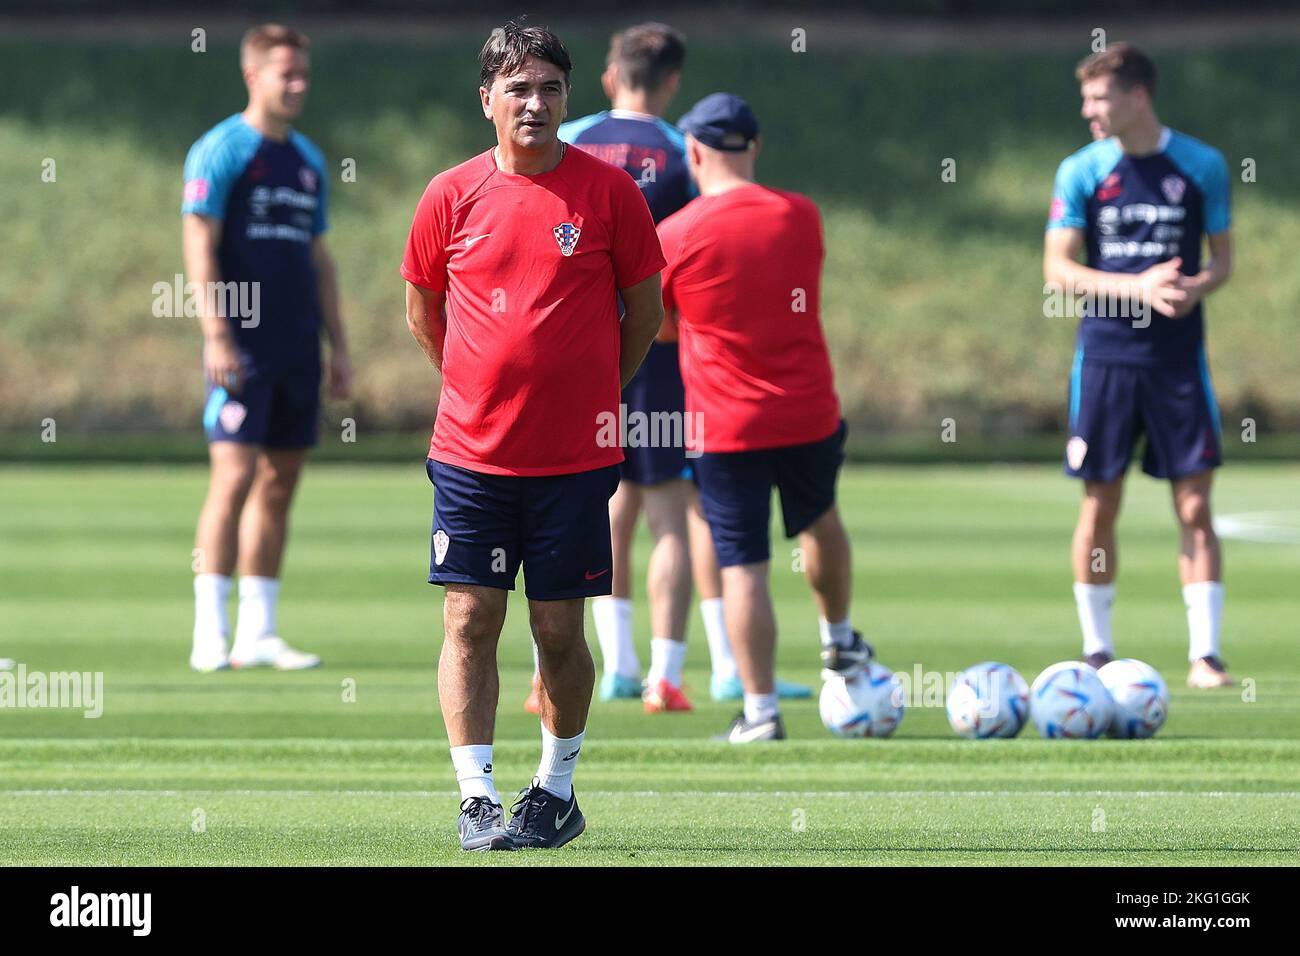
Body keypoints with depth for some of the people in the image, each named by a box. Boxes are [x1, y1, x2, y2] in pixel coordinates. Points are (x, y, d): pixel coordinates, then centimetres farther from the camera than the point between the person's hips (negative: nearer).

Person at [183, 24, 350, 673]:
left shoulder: (307, 160, 16)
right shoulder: (221, 151, -5)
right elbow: (199, 247, -11)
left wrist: (337, 347, 17)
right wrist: (217, 337, -18)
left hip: (297, 347, 7)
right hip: (242, 347, -7)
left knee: (279, 484, 6)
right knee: (234, 478, -11)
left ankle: (257, 634, 10)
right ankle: (210, 635, -9)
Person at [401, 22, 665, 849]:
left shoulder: (609, 190, -2)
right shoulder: (451, 196, 1)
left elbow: (644, 309, 8)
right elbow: (422, 309, 15)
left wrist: (593, 395, 11)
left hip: (575, 457, -1)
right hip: (471, 451, 1)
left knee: (560, 628, 4)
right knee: (470, 619, -3)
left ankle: (558, 793, 18)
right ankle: (477, 798, 1)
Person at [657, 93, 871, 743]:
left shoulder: (674, 236, -10)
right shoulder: (802, 216, 1)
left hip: (725, 424, -4)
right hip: (810, 414, 4)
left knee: (742, 568, -2)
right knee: (820, 519, 30)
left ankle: (760, 711, -3)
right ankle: (840, 640, 48)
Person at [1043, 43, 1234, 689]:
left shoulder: (1202, 166, 2)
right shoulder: (1081, 171, 1)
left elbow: (1222, 258, 8)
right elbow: (1058, 268, -4)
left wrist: (1195, 287, -15)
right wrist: (1138, 287, -17)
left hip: (1178, 353, 0)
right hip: (1105, 352, 0)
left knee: (1194, 506, -4)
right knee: (1100, 506, 2)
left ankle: (1204, 654, -1)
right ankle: (1097, 652, 14)